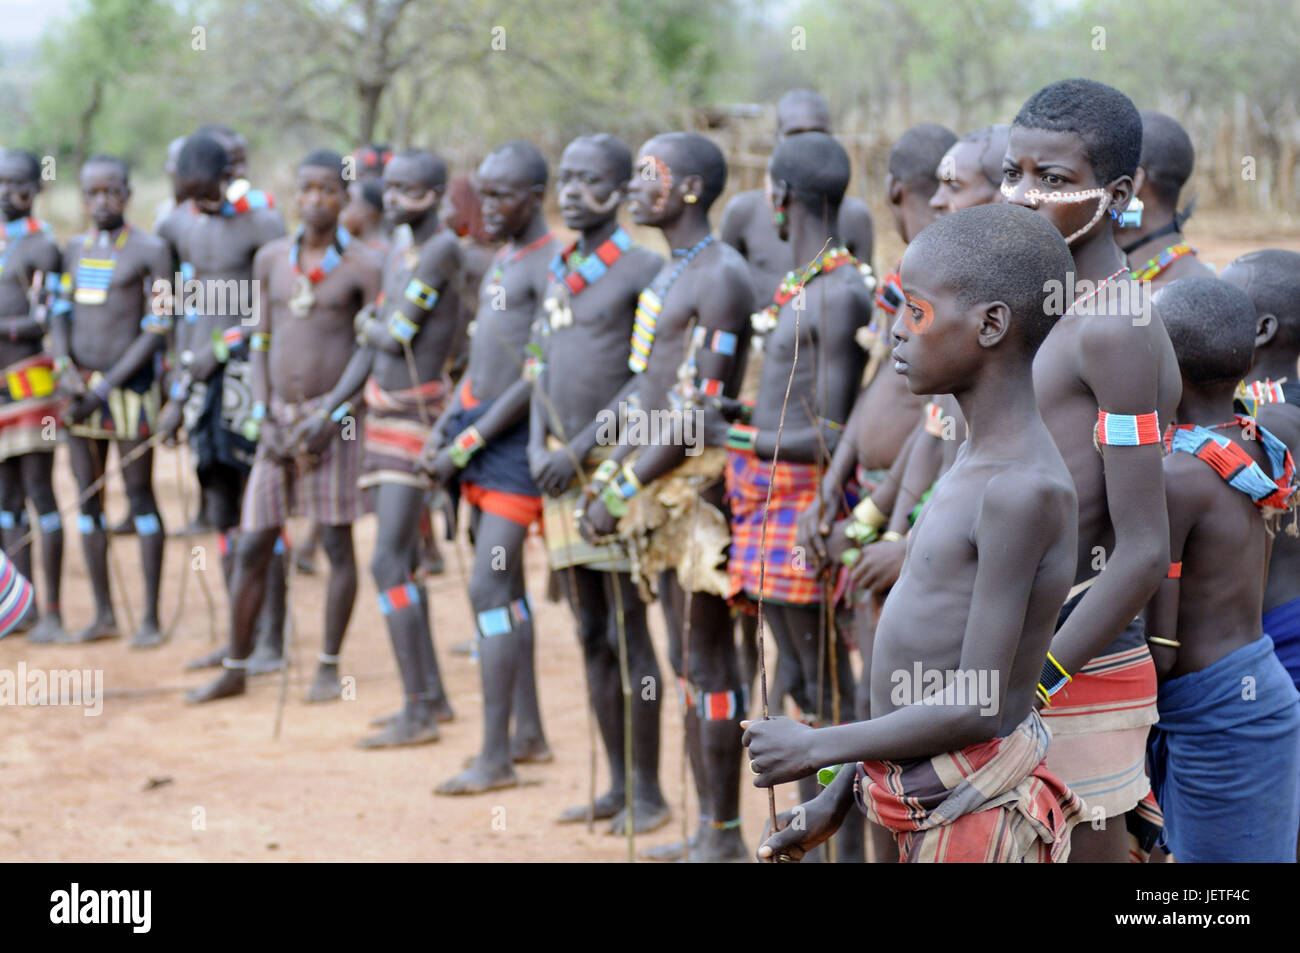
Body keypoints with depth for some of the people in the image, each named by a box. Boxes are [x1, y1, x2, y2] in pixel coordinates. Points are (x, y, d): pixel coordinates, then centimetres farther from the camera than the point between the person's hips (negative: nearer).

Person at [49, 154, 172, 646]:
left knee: (140, 495, -2)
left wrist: (106, 386, -14)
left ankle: (151, 618, 3)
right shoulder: (76, 248, 13)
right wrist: (66, 368, -7)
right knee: (87, 495, 7)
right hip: (83, 386, 6)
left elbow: (158, 330, -10)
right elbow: (61, 314, 12)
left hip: (129, 385, -6)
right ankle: (103, 613, 16)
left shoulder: (150, 251, -7)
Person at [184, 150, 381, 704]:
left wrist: (334, 419, -13)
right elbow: (260, 342, 11)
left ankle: (329, 667, 12)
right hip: (281, 415, 4)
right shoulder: (270, 259, 9)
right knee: (252, 547, 4)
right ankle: (234, 668, 14)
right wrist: (263, 418, 0)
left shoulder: (362, 268, -3)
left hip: (335, 413, -3)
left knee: (336, 542, 0)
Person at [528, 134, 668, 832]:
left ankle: (647, 791, 3)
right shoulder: (558, 272, 15)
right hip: (563, 469, 7)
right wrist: (538, 448, 3)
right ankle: (617, 784, 18)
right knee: (591, 635, 10)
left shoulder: (642, 270, -8)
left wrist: (582, 450, -16)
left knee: (628, 632, -5)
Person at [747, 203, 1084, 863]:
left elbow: (975, 706, -22)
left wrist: (814, 747, -12)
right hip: (927, 808, 9)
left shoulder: (1022, 488, -20)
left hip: (976, 812, -9)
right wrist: (839, 795, 17)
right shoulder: (981, 462, 10)